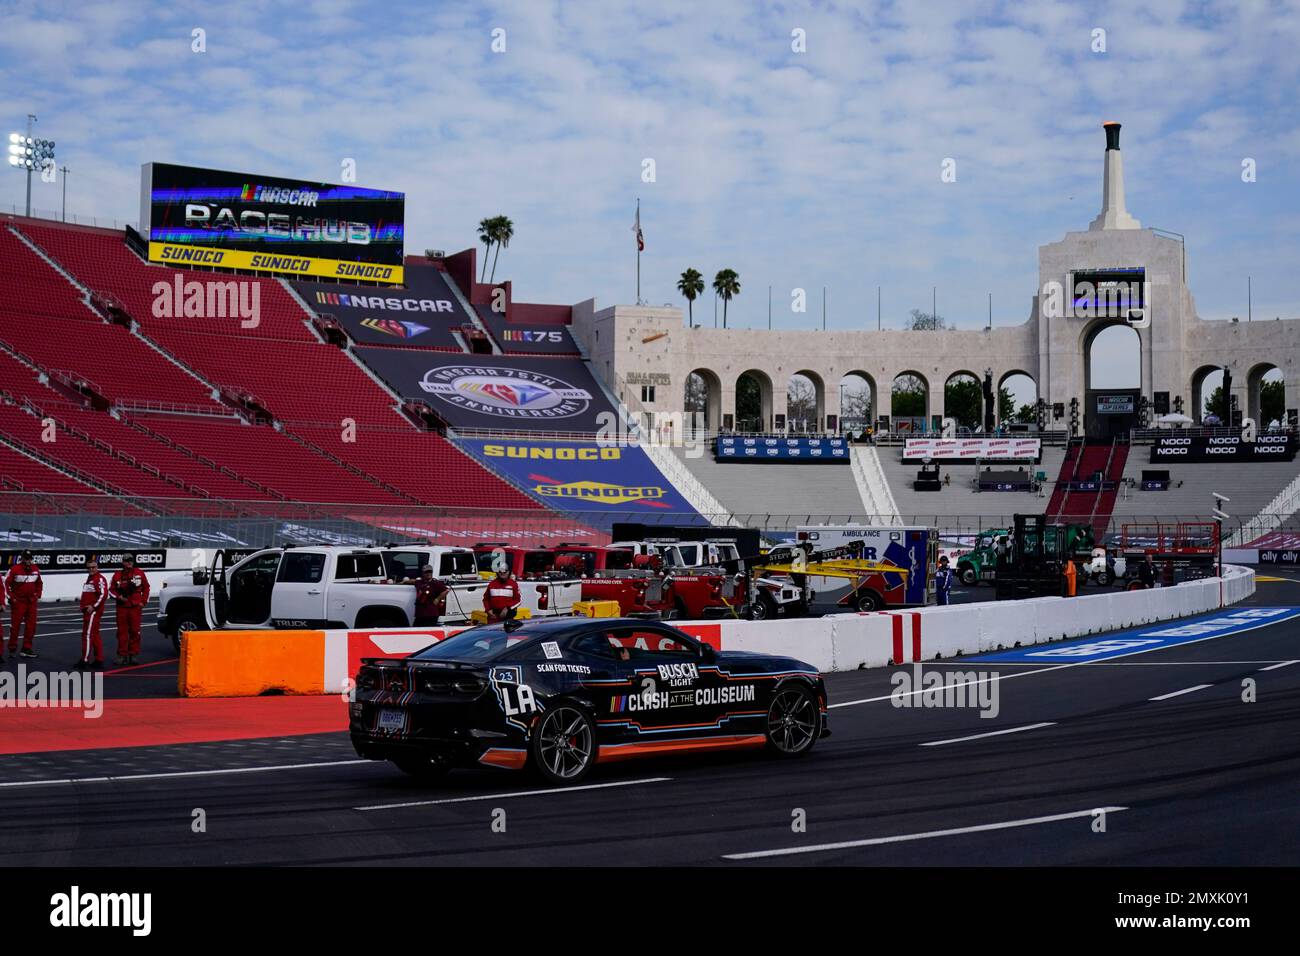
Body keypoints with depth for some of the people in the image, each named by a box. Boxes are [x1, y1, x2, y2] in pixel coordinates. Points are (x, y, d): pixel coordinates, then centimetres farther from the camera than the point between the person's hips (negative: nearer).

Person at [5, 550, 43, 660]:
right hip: (18, 601, -5)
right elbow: (6, 584, -8)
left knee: (31, 626, 4)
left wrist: (38, 596, 11)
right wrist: (12, 597, -10)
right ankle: (12, 648, 12)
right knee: (15, 625, 0)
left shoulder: (35, 569, 6)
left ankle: (26, 648, 12)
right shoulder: (14, 569, -10)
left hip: (31, 601, 5)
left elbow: (39, 584, 19)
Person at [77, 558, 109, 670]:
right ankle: (99, 660, 16)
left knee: (88, 634, -12)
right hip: (87, 611, 10)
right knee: (95, 635, 12)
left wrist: (93, 606, -22)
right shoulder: (89, 579, 20)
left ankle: (85, 660, -11)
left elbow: (103, 594, -22)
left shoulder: (100, 579, -12)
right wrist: (84, 607, 20)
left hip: (94, 611, -10)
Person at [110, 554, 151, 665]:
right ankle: (122, 655, 8)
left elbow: (146, 587, 12)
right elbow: (111, 589, 11)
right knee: (122, 631, 2)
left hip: (135, 607, -1)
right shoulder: (117, 575, 5)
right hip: (122, 607, 1)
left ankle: (132, 654, 7)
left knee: (135, 631, 0)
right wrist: (118, 597, -6)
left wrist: (144, 601, 5)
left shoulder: (139, 573, 4)